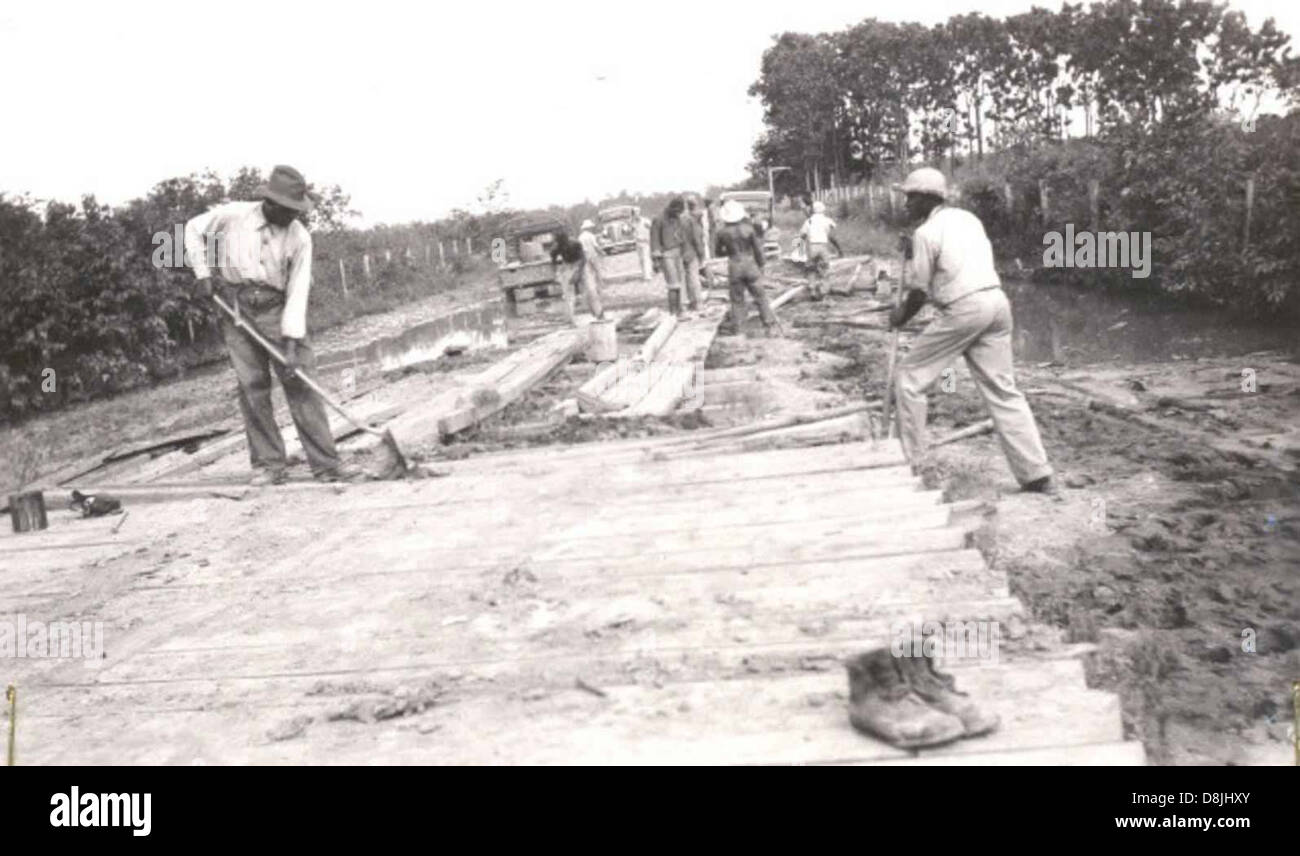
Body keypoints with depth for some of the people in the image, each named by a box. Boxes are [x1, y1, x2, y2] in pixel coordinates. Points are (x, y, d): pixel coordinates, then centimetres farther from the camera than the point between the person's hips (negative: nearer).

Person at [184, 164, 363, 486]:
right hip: (236, 306, 0)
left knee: (301, 383, -5)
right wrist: (203, 273, 2)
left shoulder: (299, 237, -8)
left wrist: (291, 340, -18)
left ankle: (326, 463, -4)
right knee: (252, 386, -2)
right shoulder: (234, 215, -6)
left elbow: (298, 290, -11)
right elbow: (194, 229, 11)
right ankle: (269, 465, 5)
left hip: (276, 309, 0)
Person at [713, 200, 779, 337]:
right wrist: (761, 265, 12)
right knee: (760, 296, 7)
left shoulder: (721, 231, -5)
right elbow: (758, 249, 0)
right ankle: (770, 324, 7)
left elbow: (717, 252, 5)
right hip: (750, 265, 0)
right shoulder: (748, 227, -5)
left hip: (734, 267, 0)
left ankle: (737, 327, 9)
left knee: (737, 300, 8)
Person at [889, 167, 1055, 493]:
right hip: (996, 301, 7)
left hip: (962, 309, -7)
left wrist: (900, 316, 15)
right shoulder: (968, 218, 17)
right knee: (1002, 389, 10)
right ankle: (1037, 475, 7)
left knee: (909, 378, 7)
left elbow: (919, 291, -3)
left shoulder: (926, 233, -4)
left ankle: (910, 462, 10)